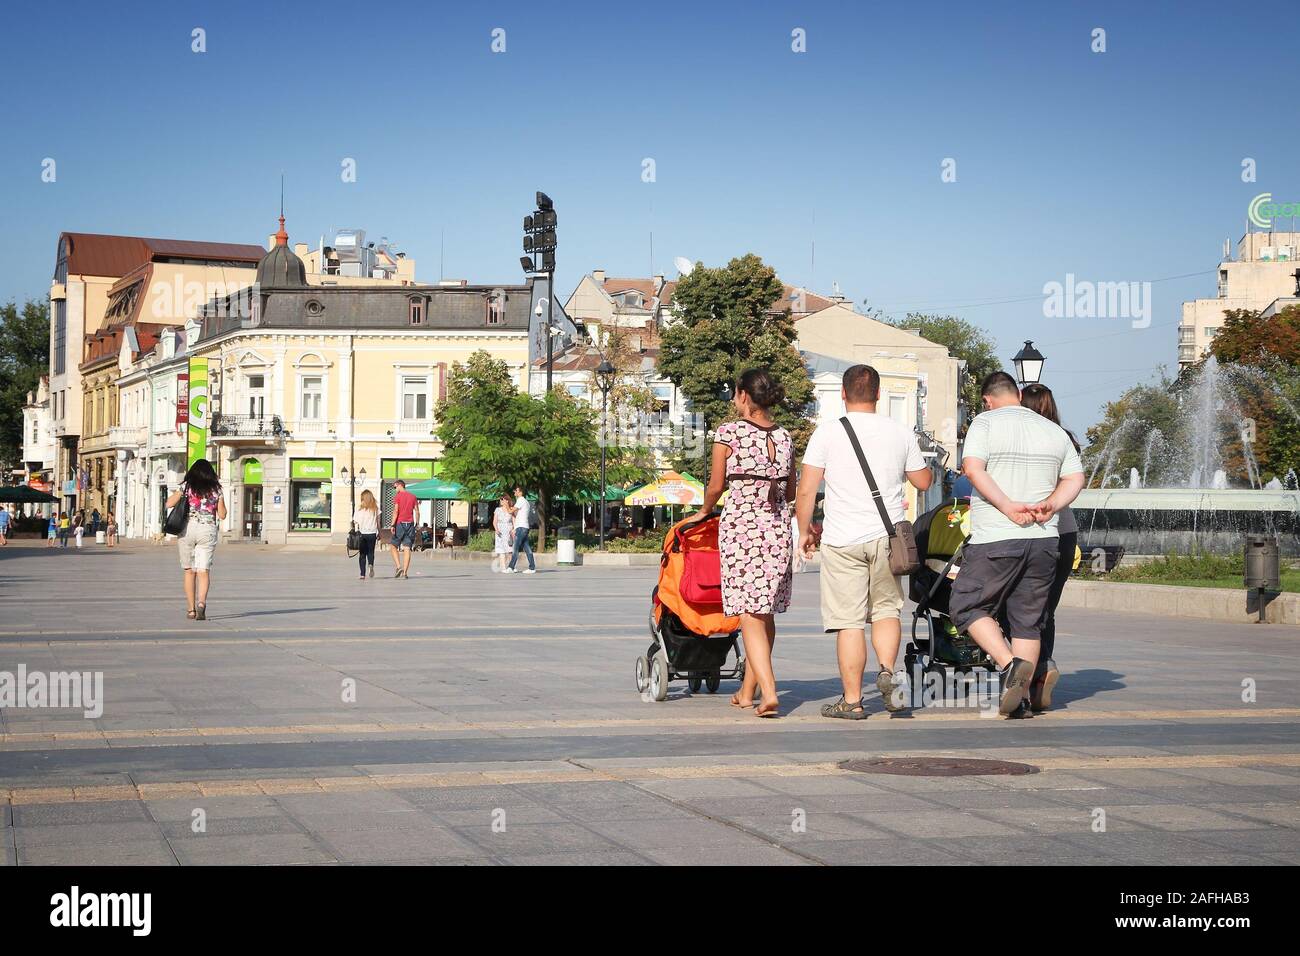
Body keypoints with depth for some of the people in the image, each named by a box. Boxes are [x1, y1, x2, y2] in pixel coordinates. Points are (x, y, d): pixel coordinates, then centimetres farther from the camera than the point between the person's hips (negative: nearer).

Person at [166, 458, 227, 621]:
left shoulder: (186, 487, 0)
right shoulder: (216, 490, 4)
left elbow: (169, 504, -4)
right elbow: (222, 515, 7)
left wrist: (178, 493, 14)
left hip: (187, 528, 0)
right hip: (208, 530, 0)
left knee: (189, 571, 10)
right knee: (203, 571, -4)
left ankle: (191, 609, 12)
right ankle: (202, 602, -28)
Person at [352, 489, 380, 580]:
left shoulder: (359, 508, -2)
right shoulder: (375, 508, 2)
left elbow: (355, 521, -3)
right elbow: (378, 522, 4)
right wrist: (379, 533, 12)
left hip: (361, 533, -1)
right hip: (372, 533, 1)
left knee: (362, 554, 6)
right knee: (370, 552, 14)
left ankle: (362, 574, 0)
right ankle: (371, 564, -16)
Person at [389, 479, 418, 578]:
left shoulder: (397, 496, -3)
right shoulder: (413, 497, 11)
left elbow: (395, 511, -11)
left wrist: (392, 525, -12)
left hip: (400, 524, -4)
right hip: (410, 524, 4)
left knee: (394, 547, 7)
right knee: (407, 549, 2)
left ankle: (398, 567, -10)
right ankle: (405, 572, -2)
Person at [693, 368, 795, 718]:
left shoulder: (728, 432, -5)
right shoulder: (784, 437, 10)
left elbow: (716, 486, 0)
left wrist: (705, 511, 19)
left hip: (740, 525, -5)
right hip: (778, 528, 5)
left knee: (750, 614, -6)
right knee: (766, 613, 13)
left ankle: (768, 693, -18)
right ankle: (747, 690, 25)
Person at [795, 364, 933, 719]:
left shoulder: (827, 433, -3)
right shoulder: (900, 433, 5)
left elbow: (806, 491, -5)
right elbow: (923, 481, 17)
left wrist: (805, 531, 8)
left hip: (842, 540, -2)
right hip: (886, 536, 2)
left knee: (849, 621, 1)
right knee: (887, 609, 16)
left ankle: (852, 700, 5)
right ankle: (887, 670, -7)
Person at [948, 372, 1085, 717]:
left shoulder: (986, 422, -2)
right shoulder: (1055, 431, 14)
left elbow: (973, 468, -15)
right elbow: (1075, 479, 10)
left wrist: (1008, 506, -15)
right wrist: (1049, 506, -3)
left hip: (995, 539, -5)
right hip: (1044, 539, 5)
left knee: (966, 606, 7)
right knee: (1028, 620, 11)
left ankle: (1010, 662, -13)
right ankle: (1022, 700, 9)